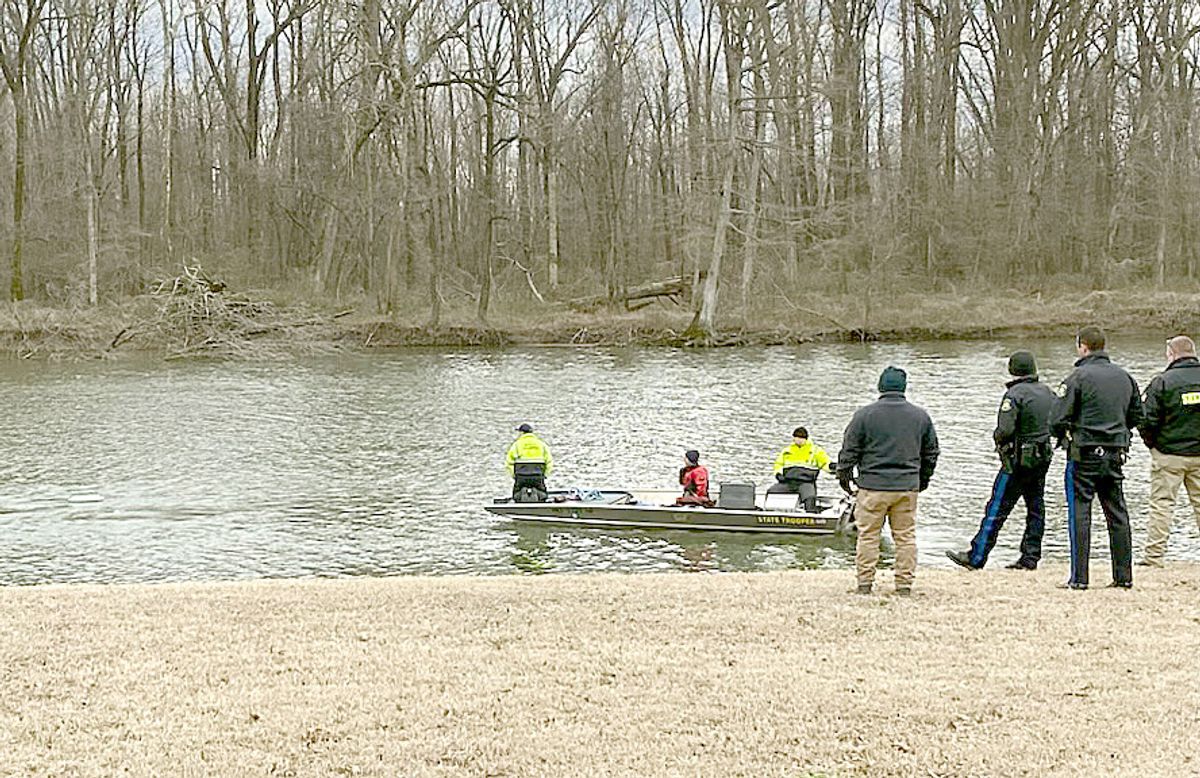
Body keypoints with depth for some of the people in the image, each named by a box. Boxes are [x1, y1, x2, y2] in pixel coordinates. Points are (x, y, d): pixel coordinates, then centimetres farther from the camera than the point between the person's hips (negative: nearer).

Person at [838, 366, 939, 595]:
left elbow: (849, 450, -1)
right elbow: (931, 452, 15)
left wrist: (844, 476, 14)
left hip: (873, 486, -3)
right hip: (908, 487, 3)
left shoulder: (864, 415, -5)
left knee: (868, 535, 4)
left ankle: (865, 583, 4)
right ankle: (904, 585, 9)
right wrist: (923, 479, 28)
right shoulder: (920, 416, 6)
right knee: (906, 536, 8)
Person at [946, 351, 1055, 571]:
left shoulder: (1014, 394, -15)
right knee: (1035, 507, 10)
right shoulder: (1047, 392, 7)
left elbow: (1005, 430, -21)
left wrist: (998, 438, -1)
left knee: (997, 510, -4)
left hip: (1018, 460, -7)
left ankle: (976, 557, -1)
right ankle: (1030, 558, 12)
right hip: (1043, 459, 7)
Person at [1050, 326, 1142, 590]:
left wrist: (1063, 436, 7)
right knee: (1117, 514, 10)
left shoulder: (1078, 377, -12)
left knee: (1079, 514, -2)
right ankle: (1123, 576, 12)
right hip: (1116, 454, 6)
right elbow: (1136, 415, 17)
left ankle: (1079, 577, -3)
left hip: (1084, 454, -6)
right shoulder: (1124, 377, 8)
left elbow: (1057, 420, -13)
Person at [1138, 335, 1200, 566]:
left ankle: (1154, 556, -1)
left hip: (1168, 454, -4)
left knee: (1161, 503, 0)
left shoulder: (1163, 381, -10)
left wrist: (1152, 444, 7)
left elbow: (1147, 421, -10)